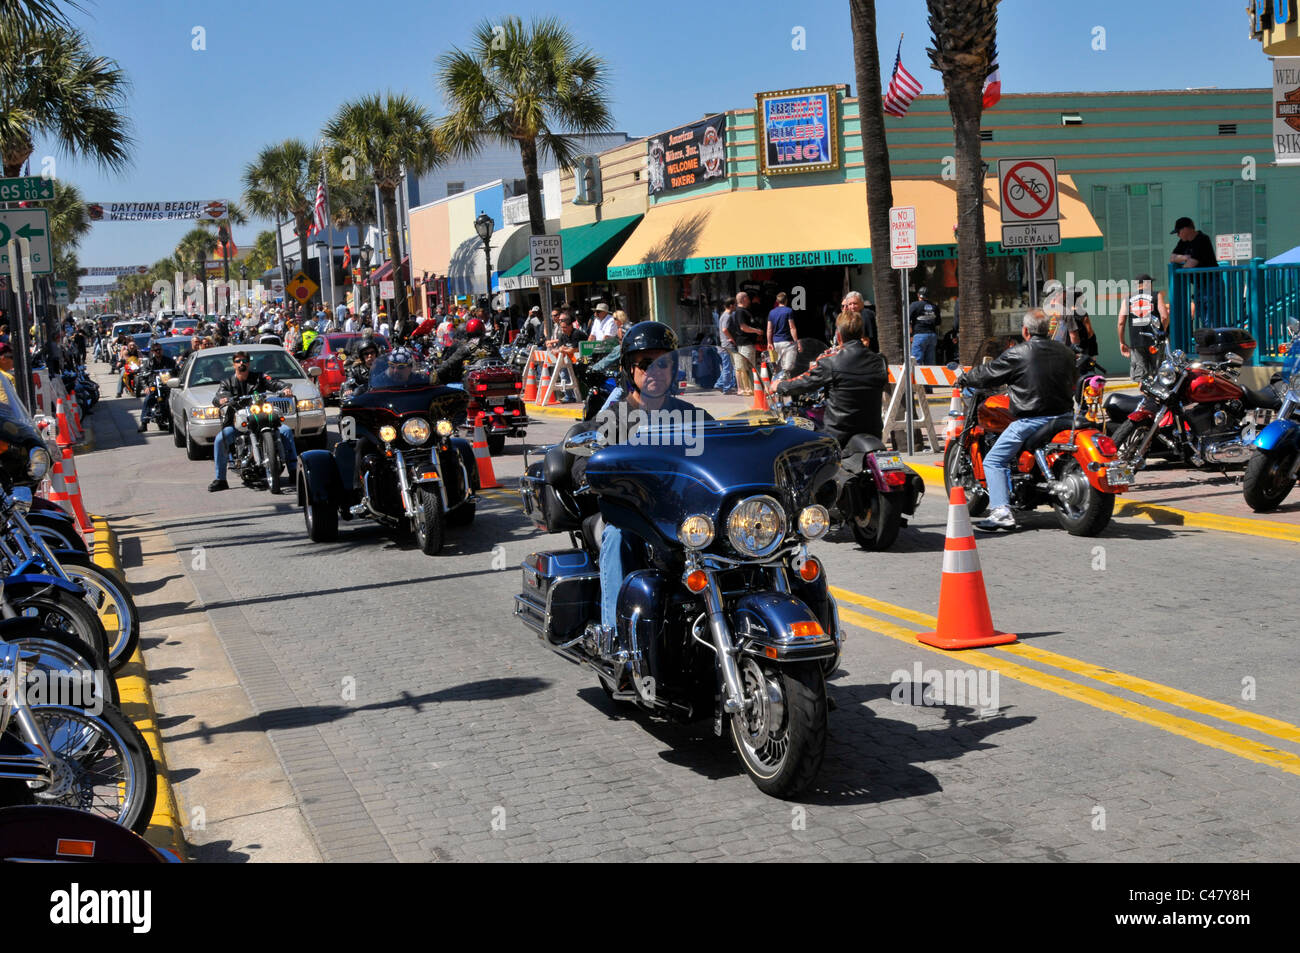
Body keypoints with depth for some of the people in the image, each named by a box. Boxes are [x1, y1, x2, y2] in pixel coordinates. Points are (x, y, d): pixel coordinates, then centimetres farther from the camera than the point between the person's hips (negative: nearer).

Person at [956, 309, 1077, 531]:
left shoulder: (1016, 354, -7)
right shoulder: (1066, 352, 9)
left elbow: (985, 375, 1)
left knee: (993, 461, 0)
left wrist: (963, 379, 20)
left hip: (1031, 420, -6)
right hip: (1063, 417, 6)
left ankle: (1002, 512, -13)